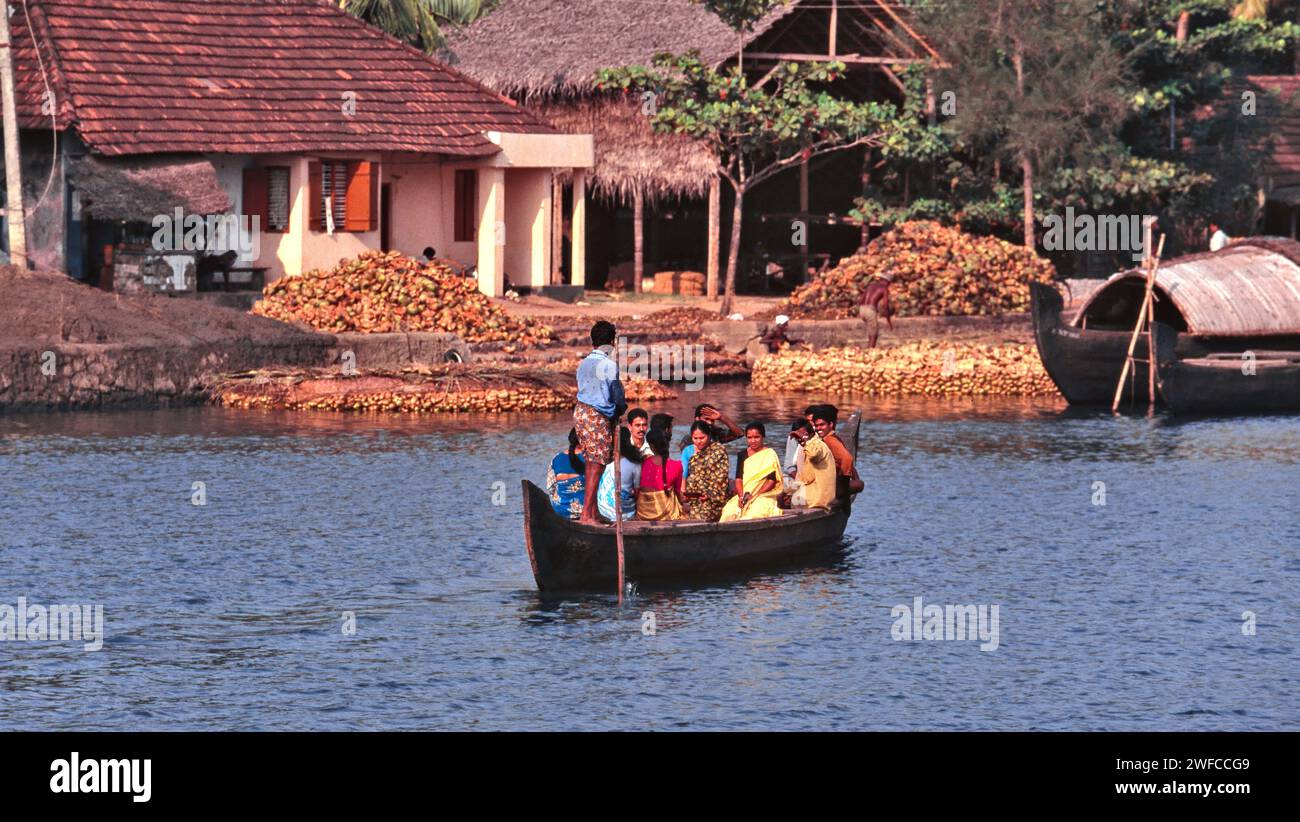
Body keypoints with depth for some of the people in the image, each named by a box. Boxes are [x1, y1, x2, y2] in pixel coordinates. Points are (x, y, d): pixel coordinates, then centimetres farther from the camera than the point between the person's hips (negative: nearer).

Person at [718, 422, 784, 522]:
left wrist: (754, 495, -13)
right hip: (744, 495, 4)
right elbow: (739, 479, 9)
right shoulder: (743, 456, 15)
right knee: (729, 512, -26)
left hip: (764, 496, -4)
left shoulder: (769, 454, 2)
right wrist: (741, 496, -10)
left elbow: (772, 481, -4)